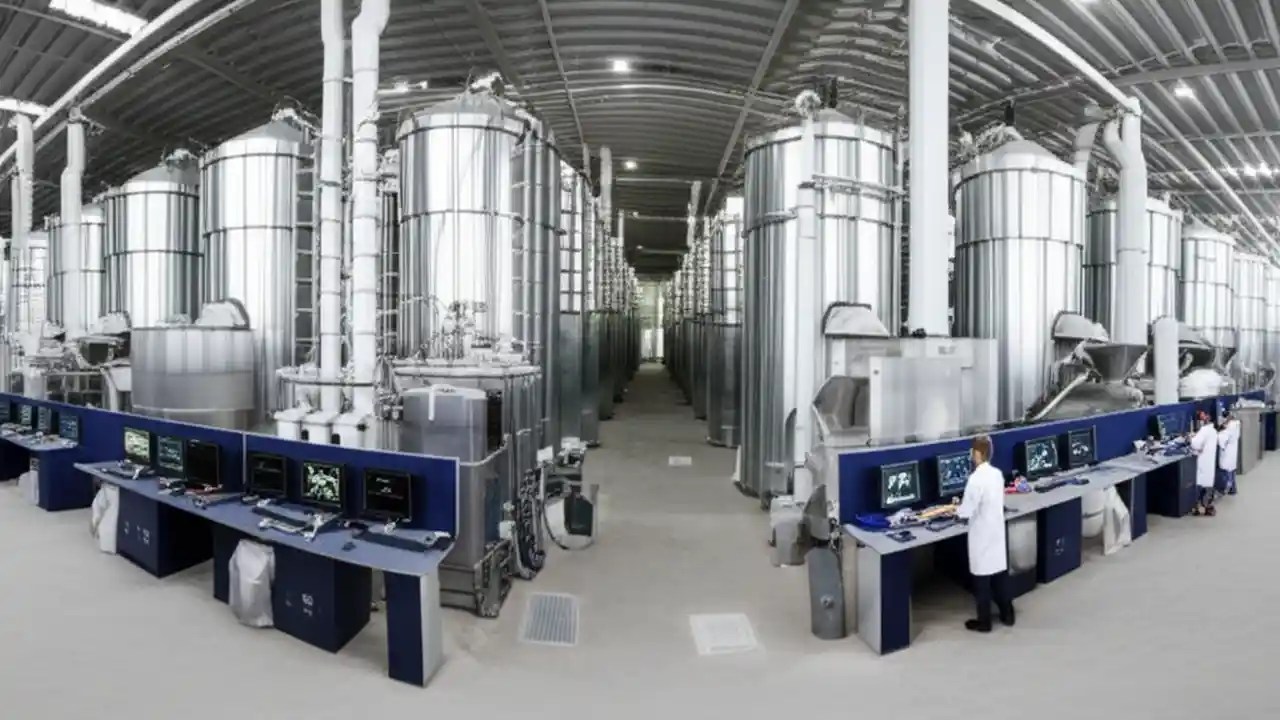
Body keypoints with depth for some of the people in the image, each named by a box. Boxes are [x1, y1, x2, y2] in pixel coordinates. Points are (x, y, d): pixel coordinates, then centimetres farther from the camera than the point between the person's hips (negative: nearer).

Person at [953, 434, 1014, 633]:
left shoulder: (976, 479, -23)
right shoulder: (998, 474, 2)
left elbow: (967, 511, -21)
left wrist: (957, 510, 0)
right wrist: (966, 505, 17)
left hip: (982, 536, -7)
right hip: (997, 531, 7)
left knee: (982, 579, 4)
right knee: (1001, 574, 19)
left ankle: (984, 622, 15)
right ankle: (1007, 614, 31)